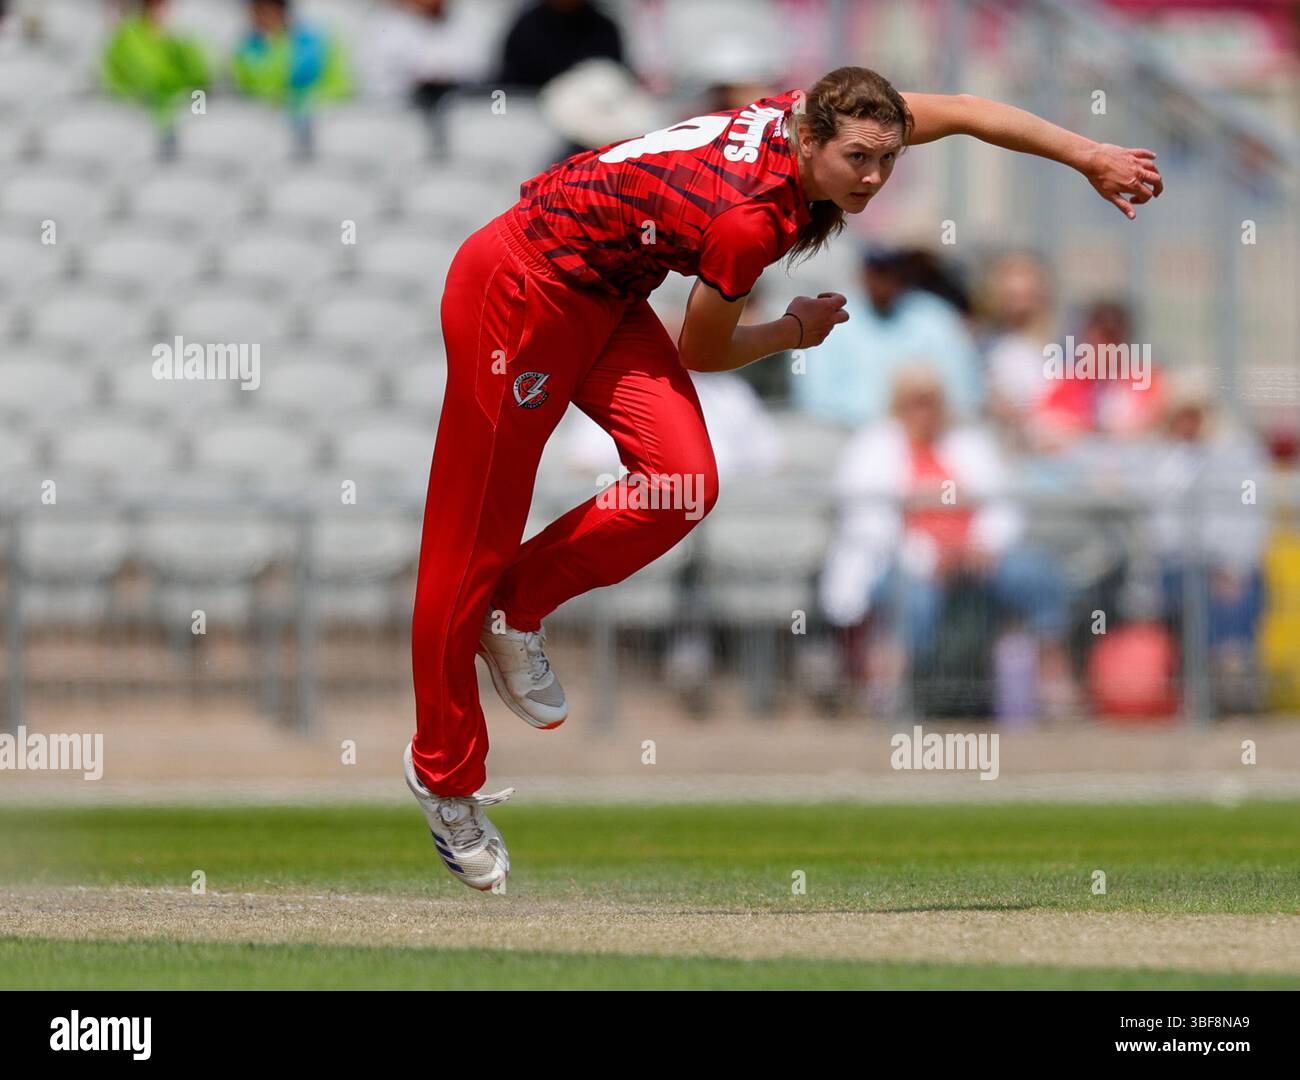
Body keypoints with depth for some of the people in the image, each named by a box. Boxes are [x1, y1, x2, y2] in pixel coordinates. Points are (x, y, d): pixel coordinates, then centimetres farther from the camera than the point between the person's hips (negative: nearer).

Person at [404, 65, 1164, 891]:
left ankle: (516, 612, 10)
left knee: (683, 484, -12)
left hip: (602, 297, 8)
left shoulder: (812, 114, -11)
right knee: (478, 535, -1)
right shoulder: (752, 219, -30)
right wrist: (793, 333, 6)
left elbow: (958, 111, 3)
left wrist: (1091, 157, 4)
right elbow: (703, 352, -12)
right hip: (519, 288, -8)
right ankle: (444, 775, 10)